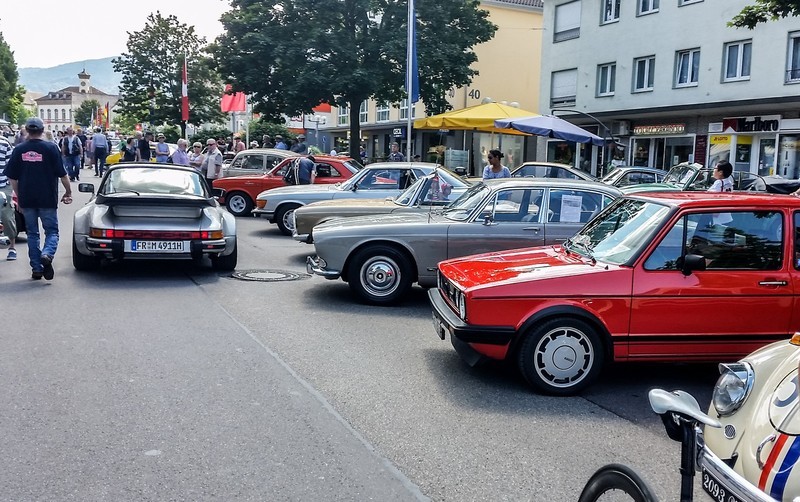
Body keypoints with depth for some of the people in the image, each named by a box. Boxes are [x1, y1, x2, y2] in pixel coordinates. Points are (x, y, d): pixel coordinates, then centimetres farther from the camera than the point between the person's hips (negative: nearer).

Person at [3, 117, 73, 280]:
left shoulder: (19, 150, 3)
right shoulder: (51, 148, -6)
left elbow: (12, 178, 5)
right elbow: (62, 174, -6)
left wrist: (19, 197, 16)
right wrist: (68, 192, 7)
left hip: (26, 200, 3)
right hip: (47, 199, -2)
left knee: (32, 233, 12)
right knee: (52, 231, 7)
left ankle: (36, 268, 11)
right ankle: (47, 253, -22)